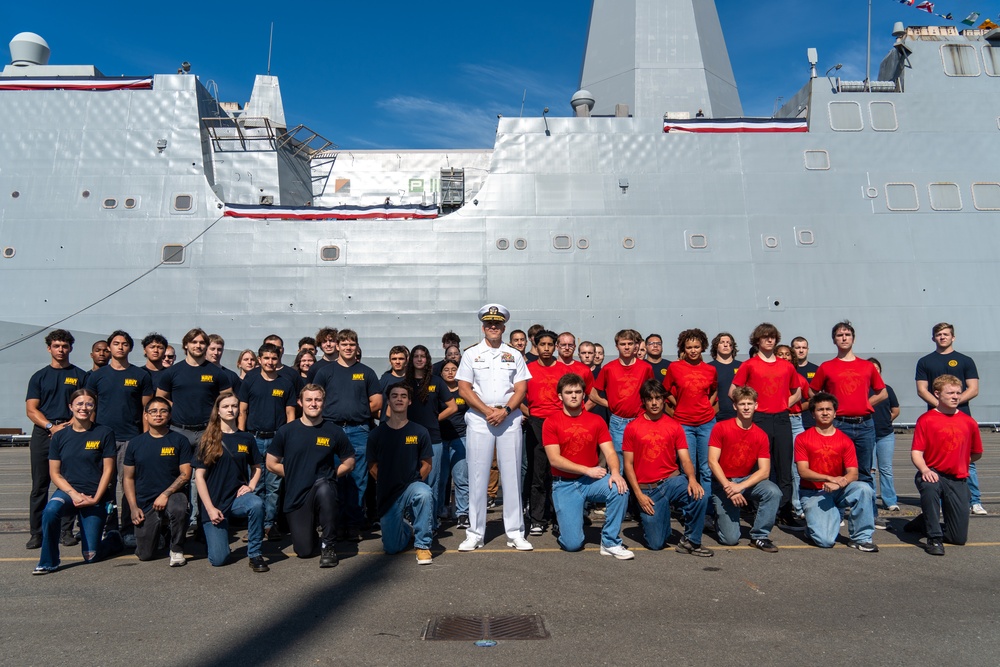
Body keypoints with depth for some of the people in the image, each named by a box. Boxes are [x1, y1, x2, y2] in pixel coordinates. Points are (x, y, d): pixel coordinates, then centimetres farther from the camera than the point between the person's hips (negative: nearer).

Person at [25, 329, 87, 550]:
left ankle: (67, 531, 7)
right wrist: (51, 426, -12)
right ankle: (37, 532, 8)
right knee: (39, 485, 2)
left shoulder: (80, 376, 9)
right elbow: (31, 409, 3)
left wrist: (68, 425, -12)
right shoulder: (39, 376, 11)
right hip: (42, 433, 1)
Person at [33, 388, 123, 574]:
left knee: (91, 556, -2)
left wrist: (95, 499, -12)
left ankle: (113, 539, 33)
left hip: (94, 497, -2)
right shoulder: (60, 436, 3)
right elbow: (54, 473, 2)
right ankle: (48, 562, -15)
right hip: (67, 490, 2)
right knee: (50, 510, -35)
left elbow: (108, 470, -4)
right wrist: (74, 494, -13)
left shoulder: (104, 433, -3)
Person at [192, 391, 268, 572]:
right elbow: (199, 476, -3)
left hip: (237, 497, 1)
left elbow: (256, 467, 17)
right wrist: (210, 508, -11)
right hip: (214, 501, -1)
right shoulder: (208, 440, -1)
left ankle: (255, 554, -17)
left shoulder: (246, 439, 6)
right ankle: (213, 531, 26)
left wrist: (251, 486, -4)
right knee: (218, 559, -9)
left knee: (257, 504, -35)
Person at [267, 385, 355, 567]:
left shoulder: (334, 431, -4)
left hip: (323, 489, -1)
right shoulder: (286, 431, -3)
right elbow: (271, 464, 6)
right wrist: (296, 476, 1)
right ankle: (308, 527, 37)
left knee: (324, 489, -39)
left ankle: (328, 545, -18)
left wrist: (329, 476, -5)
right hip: (296, 496, 1)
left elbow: (349, 463, 5)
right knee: (304, 551, -1)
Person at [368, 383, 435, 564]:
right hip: (387, 494, 2)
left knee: (424, 494, -39)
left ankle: (422, 545, -18)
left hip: (412, 487, -1)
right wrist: (388, 484, 1)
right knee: (392, 548, 0)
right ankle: (406, 527, 37)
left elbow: (426, 465, 3)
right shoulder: (376, 434, 0)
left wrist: (414, 485, -6)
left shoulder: (419, 432, -3)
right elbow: (373, 467, 8)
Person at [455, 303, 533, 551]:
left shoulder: (514, 355, 12)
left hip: (510, 419, 1)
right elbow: (463, 389, 0)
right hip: (479, 420, -1)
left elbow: (521, 389, 5)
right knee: (477, 477, 1)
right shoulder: (471, 354, 7)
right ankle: (475, 533, 10)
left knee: (511, 475, 3)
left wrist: (504, 410, -11)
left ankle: (515, 533, 11)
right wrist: (488, 411, -11)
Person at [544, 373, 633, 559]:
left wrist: (615, 472, -24)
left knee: (619, 488, -30)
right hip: (565, 484, -3)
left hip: (592, 480, 3)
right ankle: (567, 519, 24)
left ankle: (610, 542, -11)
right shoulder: (551, 422, -5)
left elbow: (609, 452, -3)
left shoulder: (596, 421, 4)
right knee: (573, 544, -13)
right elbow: (554, 460, -11)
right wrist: (587, 470, -16)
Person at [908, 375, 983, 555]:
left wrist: (960, 463, 13)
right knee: (929, 487, -41)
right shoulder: (926, 419, -5)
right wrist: (925, 470, -26)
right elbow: (916, 453, -11)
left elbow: (977, 454, 20)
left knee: (959, 538, 0)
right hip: (933, 475, -3)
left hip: (958, 480, 3)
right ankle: (934, 539, -24)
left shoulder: (969, 422, 4)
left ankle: (925, 522, 31)